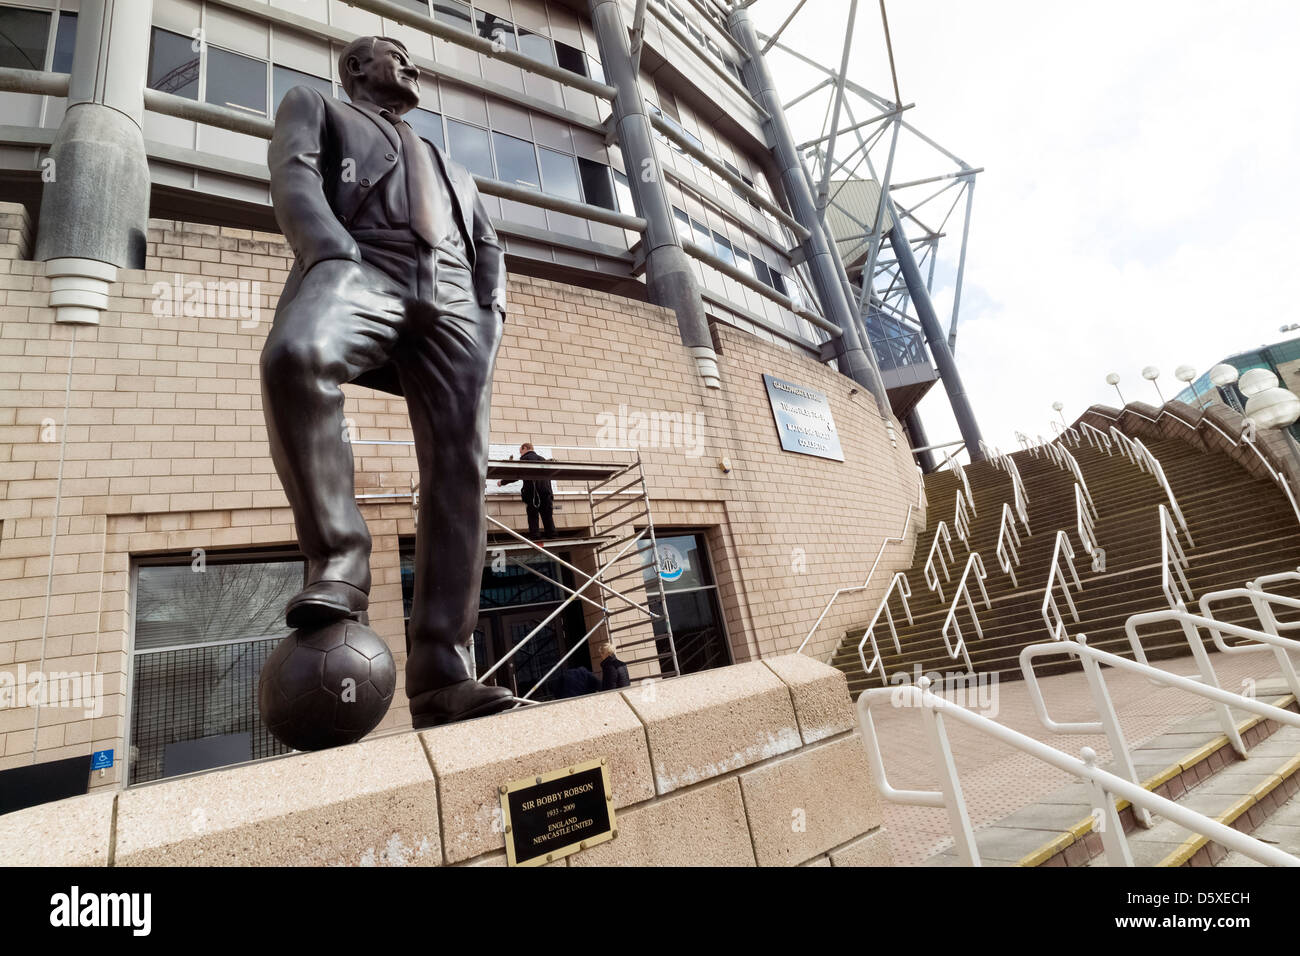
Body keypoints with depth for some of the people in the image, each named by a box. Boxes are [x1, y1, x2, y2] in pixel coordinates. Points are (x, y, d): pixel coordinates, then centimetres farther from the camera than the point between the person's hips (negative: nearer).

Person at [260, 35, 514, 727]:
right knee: (295, 357, -39)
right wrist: (338, 262, -14)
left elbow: (487, 244, 26)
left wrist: (492, 310, 3)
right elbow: (295, 180, 8)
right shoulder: (315, 107, 29)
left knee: (459, 469, -18)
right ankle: (339, 558, -23)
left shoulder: (452, 169, 40)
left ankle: (440, 677, -20)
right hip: (362, 265, -2)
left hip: (453, 294, 3)